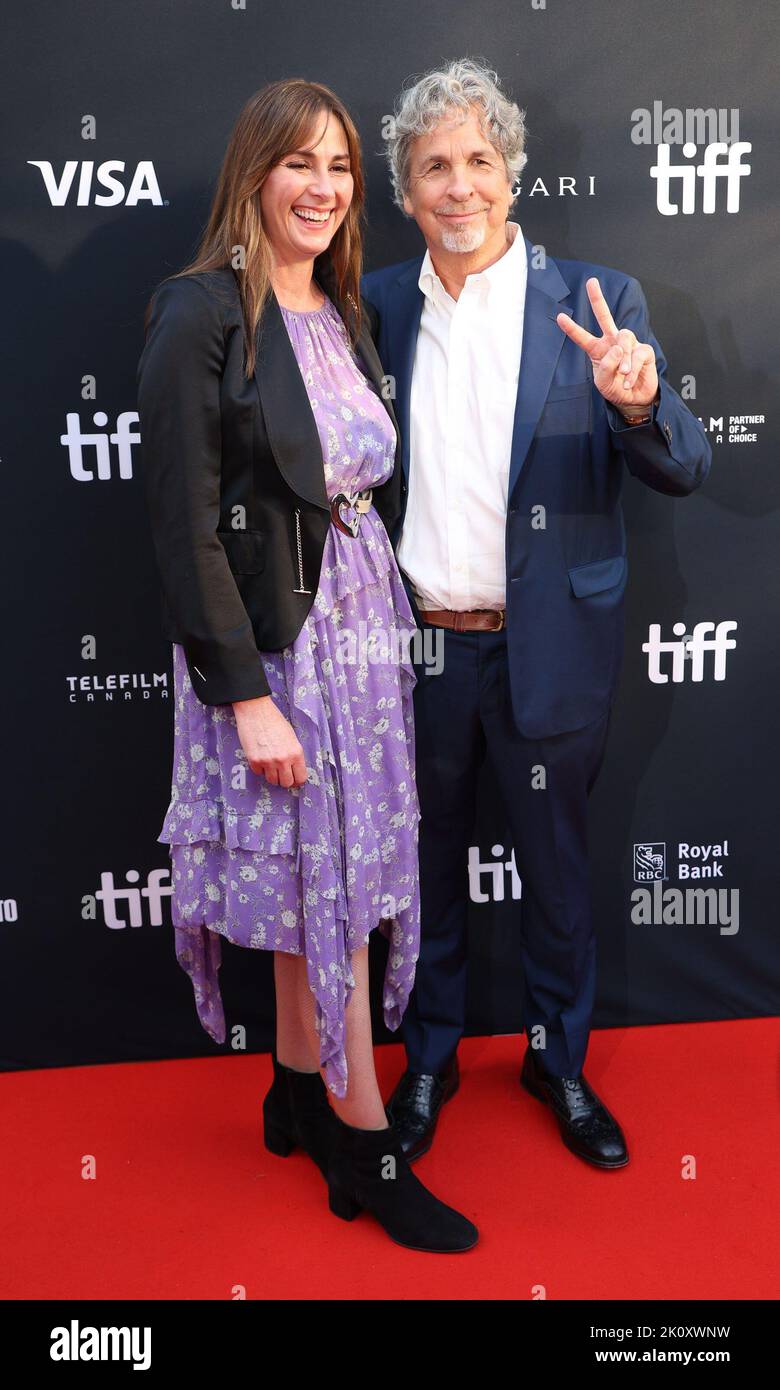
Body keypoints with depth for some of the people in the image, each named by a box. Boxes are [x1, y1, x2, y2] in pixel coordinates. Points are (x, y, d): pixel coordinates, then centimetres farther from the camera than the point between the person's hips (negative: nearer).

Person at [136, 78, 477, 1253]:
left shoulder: (344, 314, 12)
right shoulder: (201, 312, -11)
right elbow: (185, 522, -16)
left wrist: (388, 611, 10)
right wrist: (247, 696, -18)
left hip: (361, 624, 7)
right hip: (275, 638, -7)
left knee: (331, 879, 14)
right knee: (326, 888, 3)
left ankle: (299, 1094, 33)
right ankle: (367, 1147, 21)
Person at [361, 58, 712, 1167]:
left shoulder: (598, 303, -4)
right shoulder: (378, 307, 3)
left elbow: (685, 471, -7)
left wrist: (639, 402, -29)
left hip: (547, 650, -1)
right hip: (416, 648, 2)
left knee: (556, 866, 14)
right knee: (429, 864, 17)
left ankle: (561, 1061, 39)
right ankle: (430, 1059, 39)